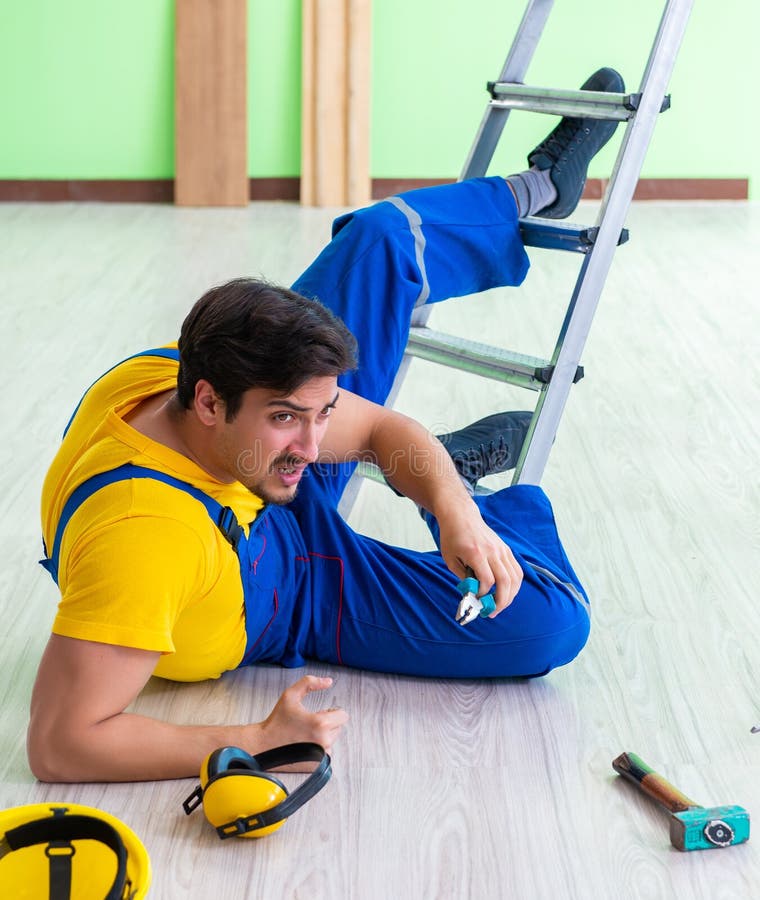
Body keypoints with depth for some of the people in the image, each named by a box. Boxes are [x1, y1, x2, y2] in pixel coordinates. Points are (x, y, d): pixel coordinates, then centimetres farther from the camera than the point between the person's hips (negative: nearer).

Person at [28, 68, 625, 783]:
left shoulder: (167, 375, -25)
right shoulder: (143, 539, -47)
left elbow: (379, 428, -13)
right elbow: (58, 743, -46)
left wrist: (456, 512, -32)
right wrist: (258, 743, -47)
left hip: (276, 508, 6)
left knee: (380, 239, -1)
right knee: (548, 623, -19)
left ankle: (539, 187, 30)